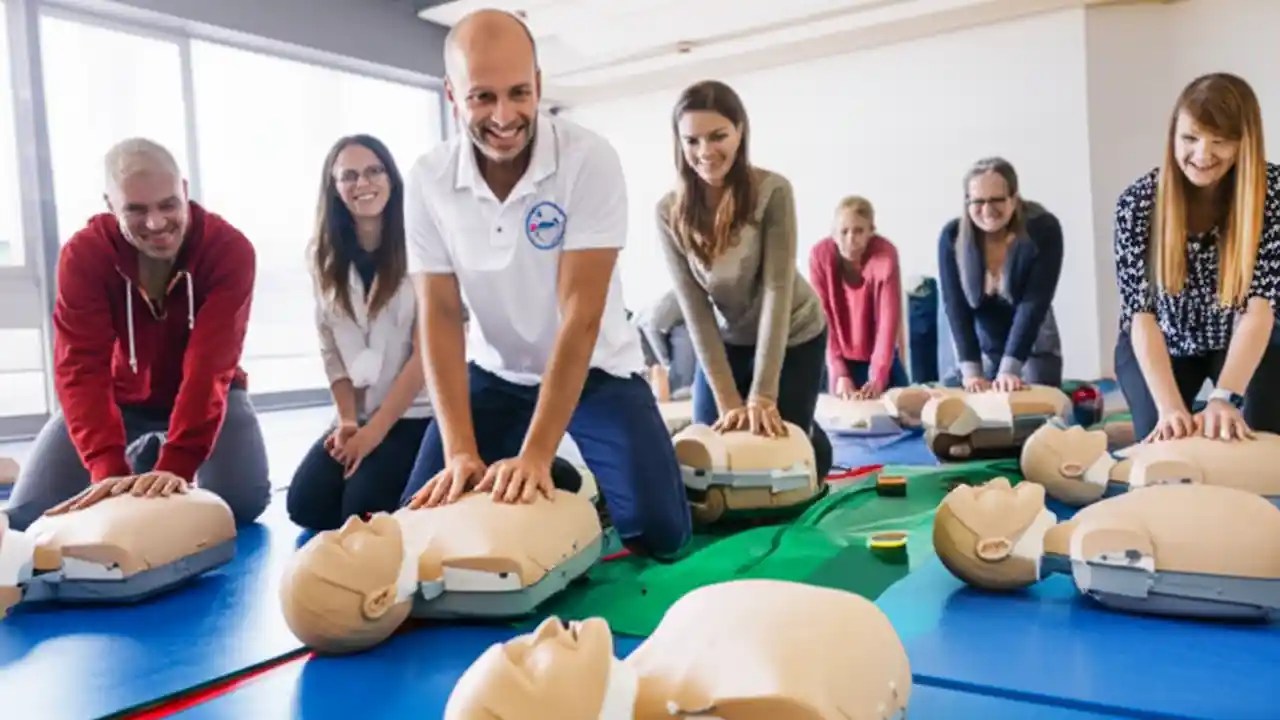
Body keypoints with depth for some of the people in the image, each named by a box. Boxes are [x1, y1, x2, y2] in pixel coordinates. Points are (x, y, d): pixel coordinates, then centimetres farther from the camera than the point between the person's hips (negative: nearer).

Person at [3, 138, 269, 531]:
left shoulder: (230, 249, -27)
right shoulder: (82, 254, -22)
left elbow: (210, 366, -34)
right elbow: (82, 367, -30)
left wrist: (177, 466, -44)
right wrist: (109, 468, -44)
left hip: (206, 396, -1)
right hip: (120, 394, 2)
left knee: (244, 502, -22)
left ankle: (161, 462, 12)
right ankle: (141, 457, 19)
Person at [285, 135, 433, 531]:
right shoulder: (325, 255, 6)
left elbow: (427, 351, -12)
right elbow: (332, 351, 5)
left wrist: (376, 429, -13)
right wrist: (347, 420, -7)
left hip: (417, 411, -5)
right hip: (359, 414, 5)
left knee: (364, 509, -19)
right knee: (305, 503, -9)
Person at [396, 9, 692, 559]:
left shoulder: (589, 159, -23)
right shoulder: (428, 181, -13)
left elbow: (581, 314, -26)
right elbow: (439, 316, -12)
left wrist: (535, 453, -32)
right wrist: (460, 450, -24)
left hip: (596, 371, -2)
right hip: (496, 375, 3)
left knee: (659, 530, -14)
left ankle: (578, 489, 19)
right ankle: (561, 485, 21)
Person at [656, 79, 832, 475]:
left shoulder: (773, 191, -24)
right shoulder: (670, 212, -17)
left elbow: (777, 290, -27)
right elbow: (695, 310, -18)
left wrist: (763, 395, -31)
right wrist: (727, 399, -23)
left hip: (793, 336, -2)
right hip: (726, 341, 3)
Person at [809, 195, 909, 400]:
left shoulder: (885, 254, -21)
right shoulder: (820, 255, -18)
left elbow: (889, 318, -24)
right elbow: (824, 318, -16)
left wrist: (877, 377, -33)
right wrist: (839, 373, -23)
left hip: (881, 356, 0)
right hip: (842, 360, 0)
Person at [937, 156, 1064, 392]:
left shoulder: (1044, 229, -19)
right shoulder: (952, 236, -14)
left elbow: (1034, 304, -25)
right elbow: (956, 307, -18)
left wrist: (1009, 369, -34)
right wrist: (970, 370, -28)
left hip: (1033, 351, -1)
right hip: (979, 352, 2)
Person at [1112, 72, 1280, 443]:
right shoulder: (1138, 201, -25)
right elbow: (1141, 314, -30)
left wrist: (1224, 397, -44)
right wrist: (1171, 407, -42)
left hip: (1245, 344, 1)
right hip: (1161, 347, 0)